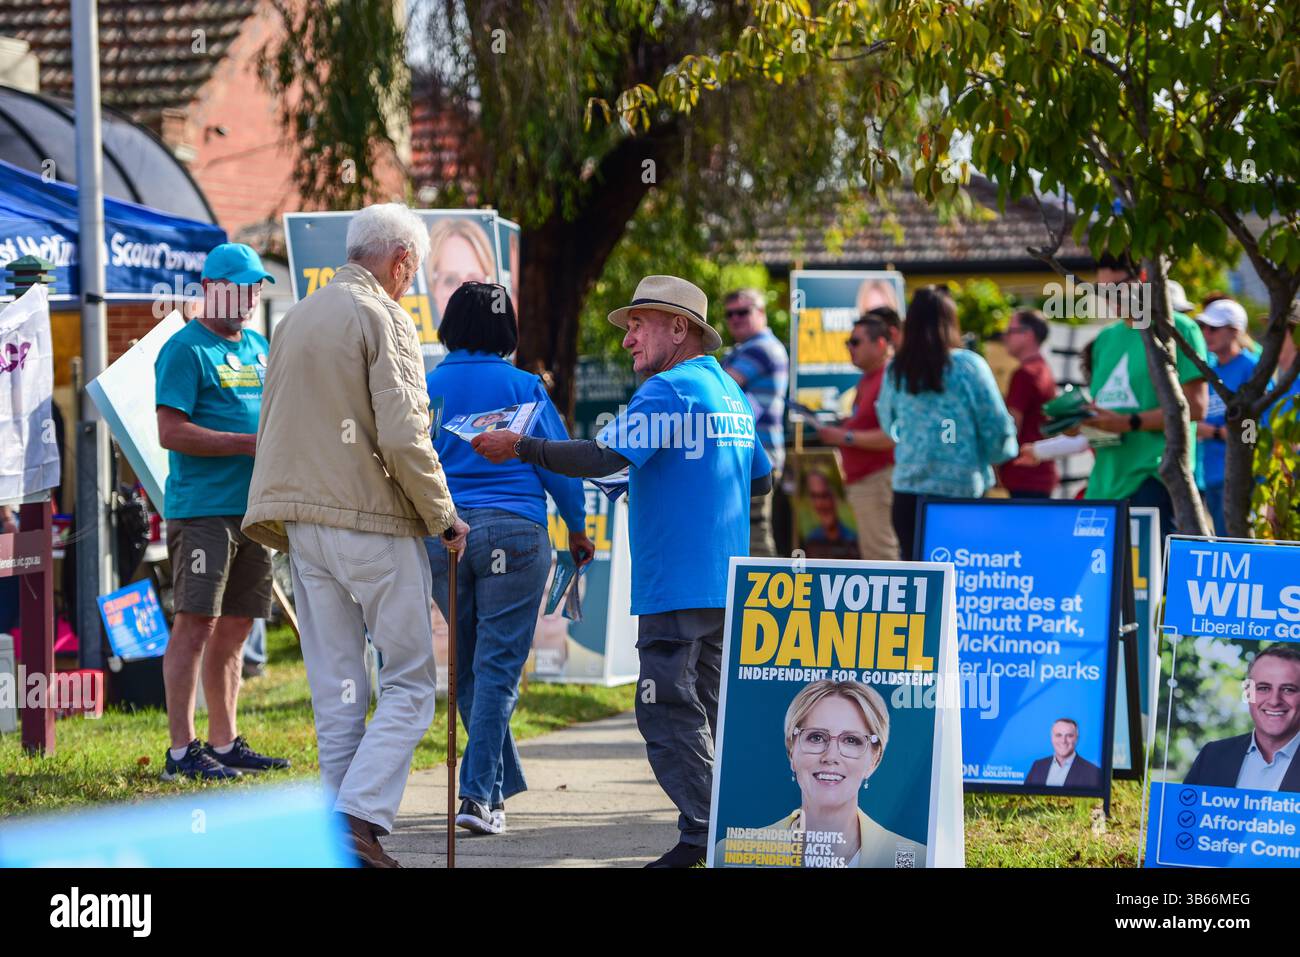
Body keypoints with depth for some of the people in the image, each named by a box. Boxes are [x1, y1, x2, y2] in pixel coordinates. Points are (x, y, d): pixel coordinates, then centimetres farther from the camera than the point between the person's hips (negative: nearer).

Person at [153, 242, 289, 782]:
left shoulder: (257, 347, 19)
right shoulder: (187, 349, -7)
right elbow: (171, 432, -15)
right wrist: (250, 443, -17)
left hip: (252, 508, 8)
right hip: (202, 509, -8)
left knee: (235, 627, 11)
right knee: (195, 624, -10)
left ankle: (224, 743, 18)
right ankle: (181, 751, -10)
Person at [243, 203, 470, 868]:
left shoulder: (296, 319, 14)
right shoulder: (383, 319, -9)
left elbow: (272, 432, 19)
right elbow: (403, 436, -17)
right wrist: (443, 518, -5)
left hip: (304, 526, 7)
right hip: (373, 521, -7)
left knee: (335, 688, 9)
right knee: (408, 682, -1)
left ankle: (341, 831, 7)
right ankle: (360, 814, -15)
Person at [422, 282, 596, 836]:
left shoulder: (426, 388, 3)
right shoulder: (523, 387, -2)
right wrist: (578, 530, 14)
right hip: (514, 531, -3)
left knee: (468, 669, 16)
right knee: (497, 669, -3)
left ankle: (502, 785, 22)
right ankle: (480, 795, -12)